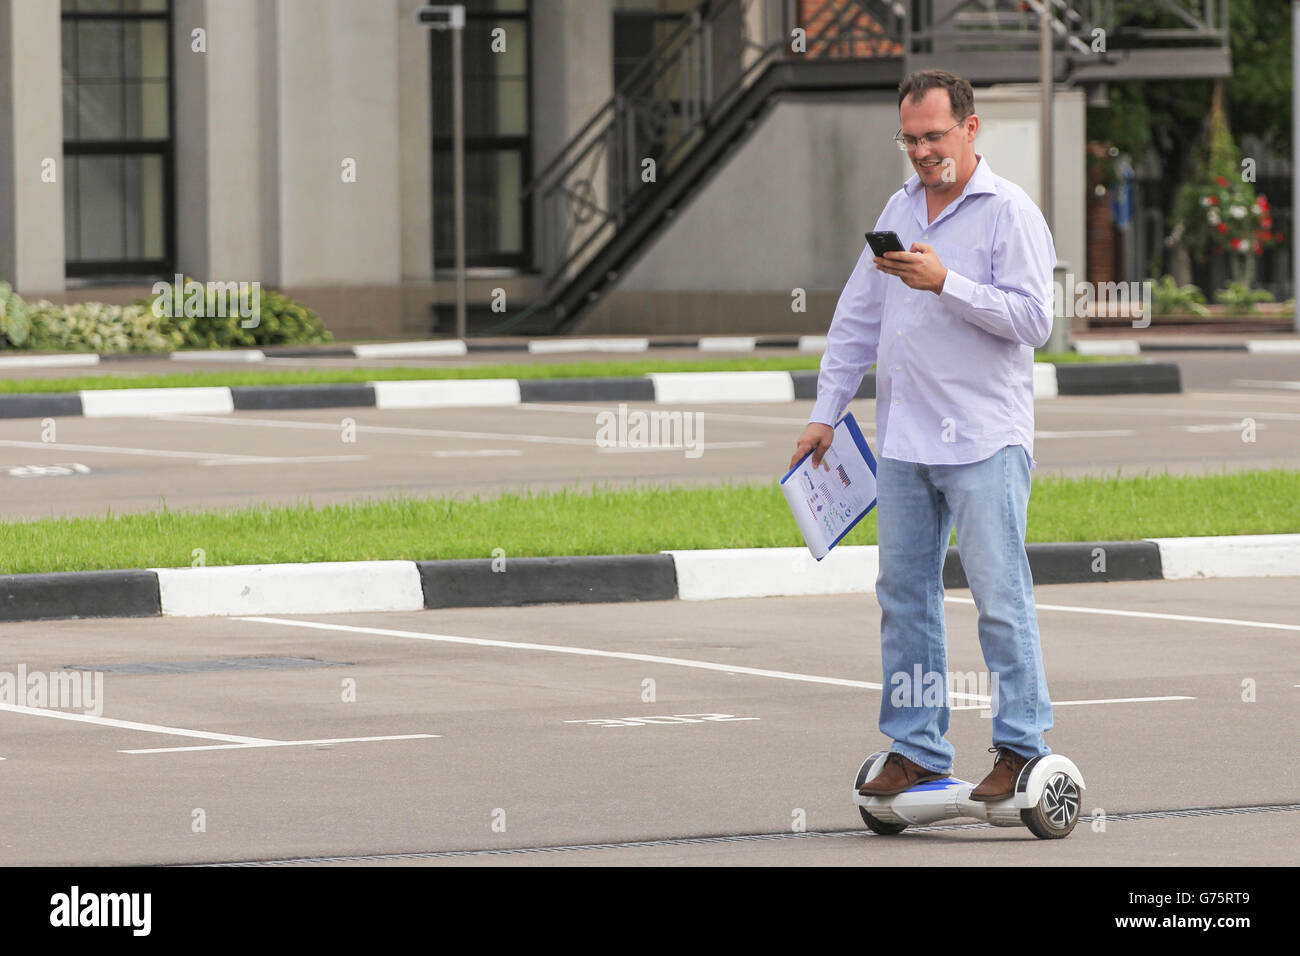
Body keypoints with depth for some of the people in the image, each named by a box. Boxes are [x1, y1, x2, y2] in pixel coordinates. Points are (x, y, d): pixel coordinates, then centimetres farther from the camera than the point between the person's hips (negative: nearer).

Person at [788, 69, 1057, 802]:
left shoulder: (1010, 213, -4)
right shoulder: (900, 210, 16)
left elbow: (1033, 318, -14)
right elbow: (858, 319, 21)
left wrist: (945, 282, -20)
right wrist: (827, 411, 17)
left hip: (984, 439, -7)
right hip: (904, 440, 7)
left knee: (1000, 595, -8)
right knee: (904, 595, 6)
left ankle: (1021, 747, -3)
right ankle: (916, 752, 11)